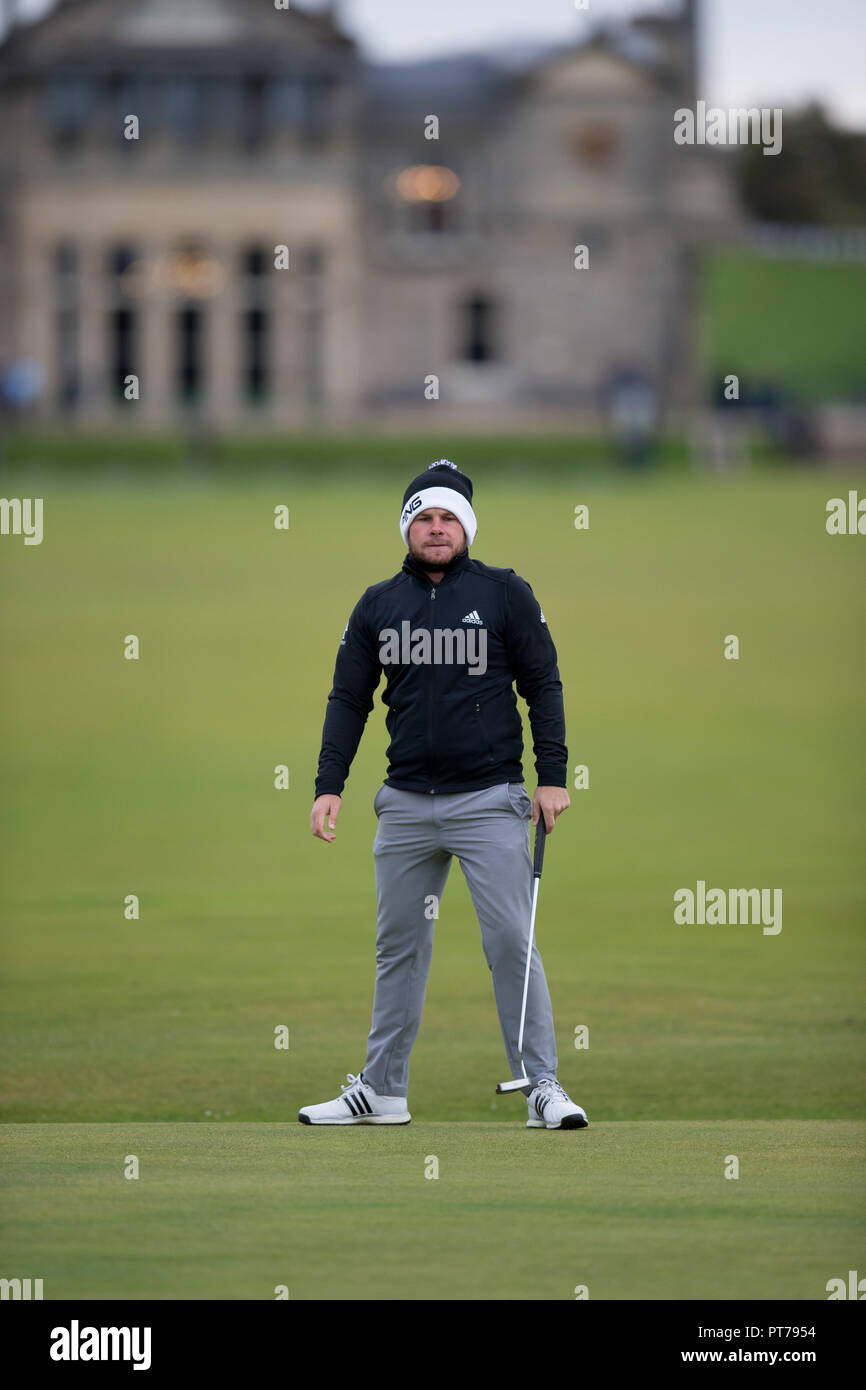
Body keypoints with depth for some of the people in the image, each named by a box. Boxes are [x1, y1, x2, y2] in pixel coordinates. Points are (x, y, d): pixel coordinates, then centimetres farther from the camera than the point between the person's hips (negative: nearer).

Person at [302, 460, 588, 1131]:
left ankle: (542, 1085, -4)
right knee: (398, 945, 9)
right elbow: (349, 698, 13)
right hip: (405, 800, 4)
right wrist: (329, 786, 4)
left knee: (511, 940, -8)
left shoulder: (505, 594, 1)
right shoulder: (377, 605, 9)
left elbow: (543, 685, 3)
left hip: (489, 799, -3)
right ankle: (382, 1090, 15)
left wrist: (553, 776, -4)